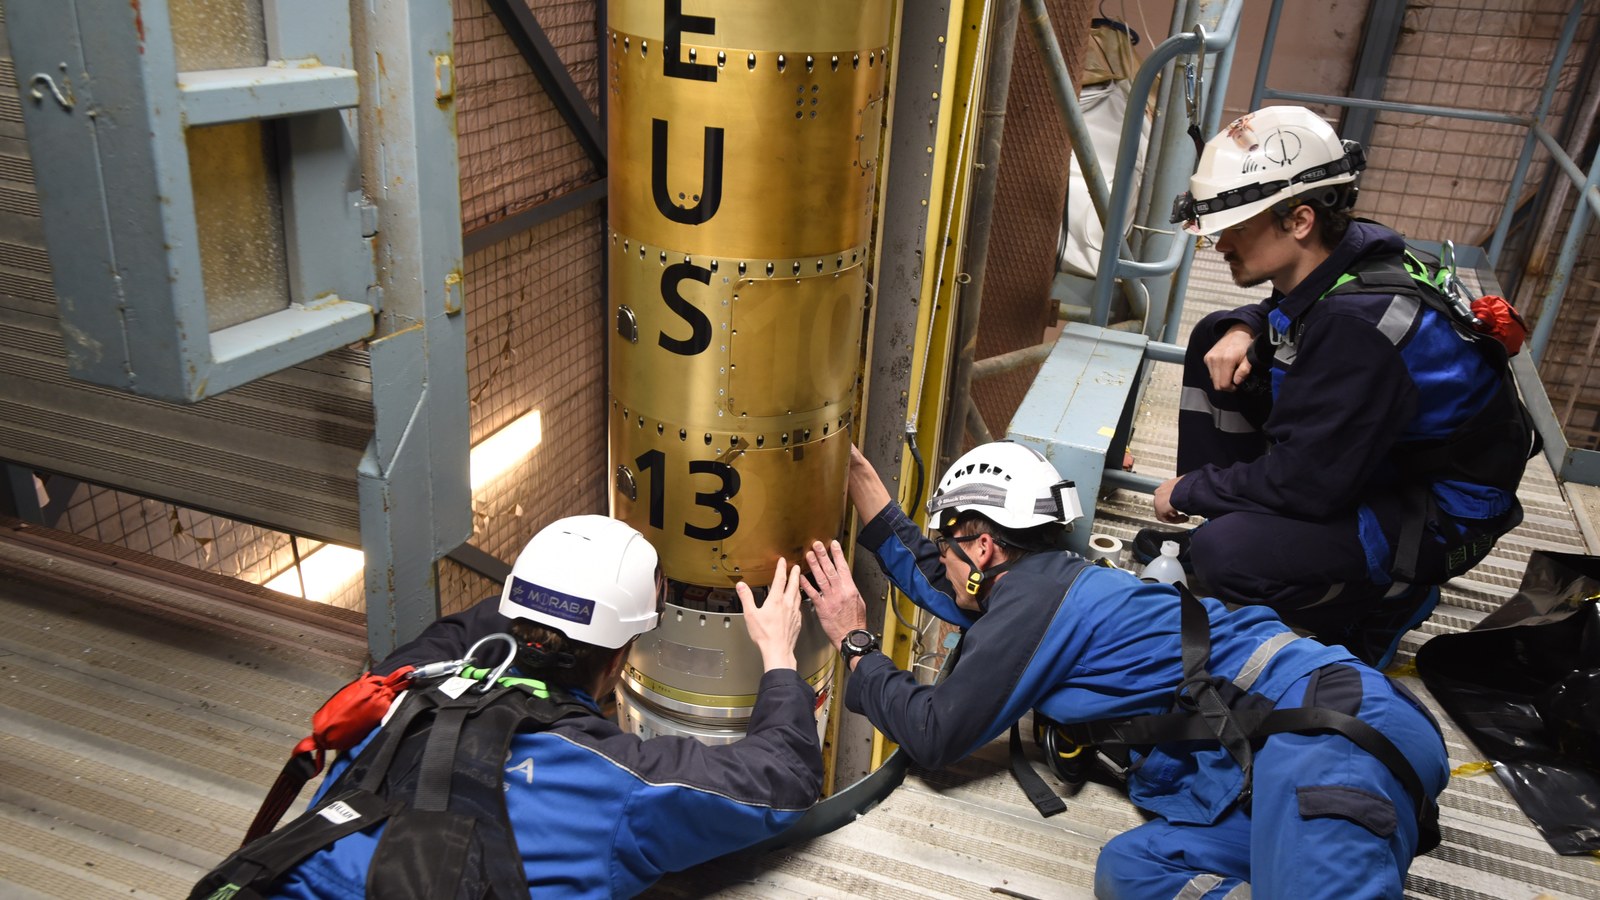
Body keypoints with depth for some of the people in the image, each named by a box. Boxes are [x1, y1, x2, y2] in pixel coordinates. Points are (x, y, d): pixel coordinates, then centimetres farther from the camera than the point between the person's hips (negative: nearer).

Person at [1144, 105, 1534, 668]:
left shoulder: (1358, 325, -34)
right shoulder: (1344, 252, -9)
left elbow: (1304, 483, -31)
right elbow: (1285, 314, 16)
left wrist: (1187, 490, -16)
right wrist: (1243, 330, -7)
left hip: (1440, 516, -9)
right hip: (1371, 452, 9)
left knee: (1228, 555, -31)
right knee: (1216, 338, 2)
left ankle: (1385, 602, -1)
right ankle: (1225, 524, 9)